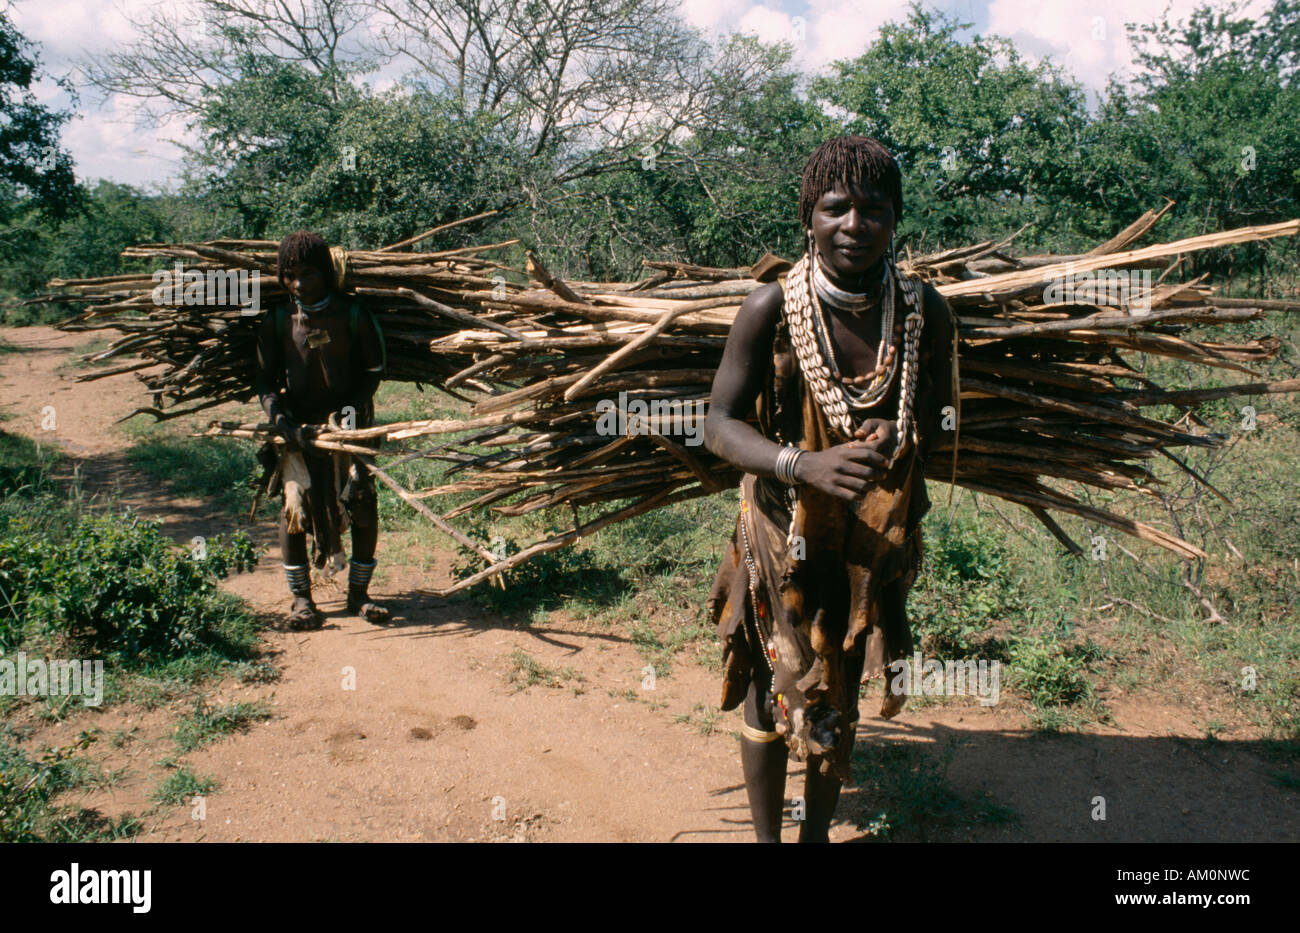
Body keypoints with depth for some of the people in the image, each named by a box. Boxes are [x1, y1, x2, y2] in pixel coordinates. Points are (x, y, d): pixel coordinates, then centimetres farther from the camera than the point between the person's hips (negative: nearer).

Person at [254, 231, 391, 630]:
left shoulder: (353, 316, -6)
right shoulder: (277, 321, -1)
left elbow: (372, 372, 0)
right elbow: (265, 381, 2)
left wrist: (351, 410, -13)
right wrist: (282, 422, -13)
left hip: (349, 421, -1)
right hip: (299, 425, 1)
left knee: (363, 504, -5)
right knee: (295, 508, -6)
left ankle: (358, 593, 12)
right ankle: (301, 599, 6)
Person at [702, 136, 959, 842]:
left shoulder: (925, 312, -8)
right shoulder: (771, 309, -16)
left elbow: (940, 417, 4)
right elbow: (720, 425, -16)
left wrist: (899, 433, -20)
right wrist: (805, 465, -34)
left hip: (874, 539, 3)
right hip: (784, 536, -2)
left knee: (839, 698, 19)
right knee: (774, 697, 12)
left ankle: (817, 830, 43)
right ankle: (767, 836, 35)